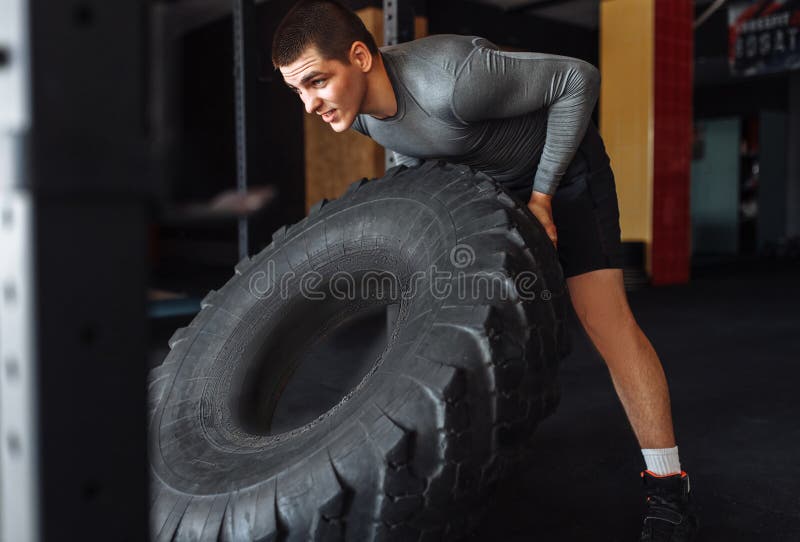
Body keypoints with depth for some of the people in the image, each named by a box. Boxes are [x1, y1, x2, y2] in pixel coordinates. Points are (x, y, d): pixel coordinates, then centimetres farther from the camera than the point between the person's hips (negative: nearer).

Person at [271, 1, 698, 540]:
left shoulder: (452, 80, -39)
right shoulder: (356, 108, -16)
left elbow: (578, 79, -27)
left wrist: (542, 194, -23)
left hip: (561, 167, -7)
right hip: (484, 182, 7)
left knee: (604, 315, -16)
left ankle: (669, 488, -5)